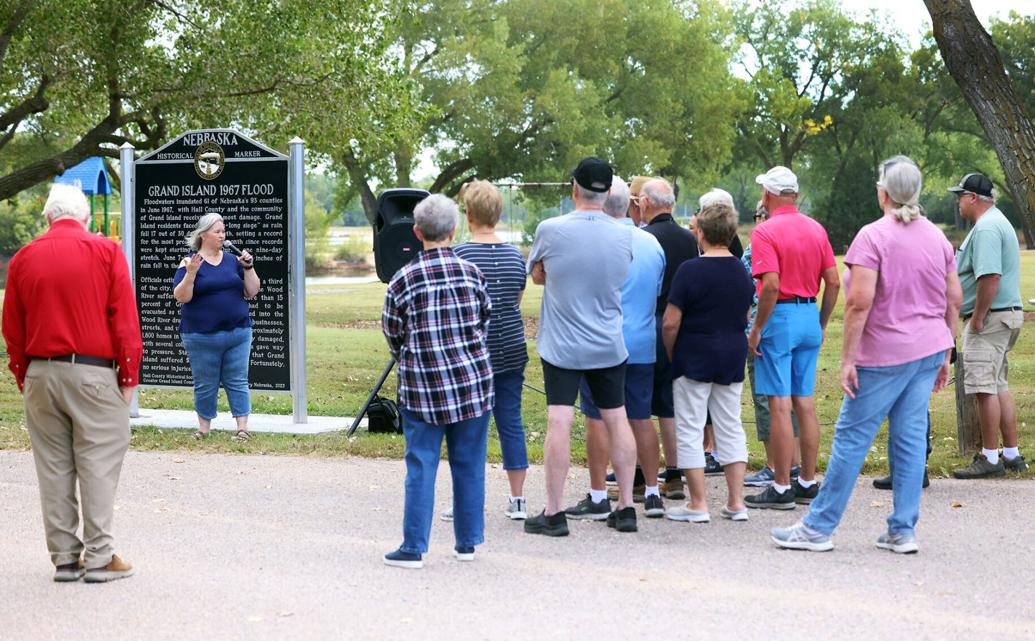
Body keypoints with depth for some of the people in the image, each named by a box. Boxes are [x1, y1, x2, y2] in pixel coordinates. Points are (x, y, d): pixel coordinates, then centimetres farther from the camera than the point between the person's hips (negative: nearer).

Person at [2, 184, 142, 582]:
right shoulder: (106, 252, -2)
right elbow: (125, 320, -5)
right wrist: (129, 376, -2)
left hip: (40, 373, 4)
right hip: (93, 371, -4)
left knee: (54, 467, 8)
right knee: (98, 464, 0)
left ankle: (64, 557, 10)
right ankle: (99, 558, -2)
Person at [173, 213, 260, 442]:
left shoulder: (233, 261, 8)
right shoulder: (190, 262, -3)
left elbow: (252, 292, 8)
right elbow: (181, 296, -11)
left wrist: (248, 267, -6)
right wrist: (191, 273, -24)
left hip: (238, 333, 3)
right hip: (201, 336, -3)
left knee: (238, 381, 2)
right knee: (205, 385, 6)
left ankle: (242, 428, 3)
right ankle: (204, 427, 18)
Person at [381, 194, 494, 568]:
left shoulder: (402, 281, -6)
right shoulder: (472, 273, 0)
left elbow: (393, 337, 4)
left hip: (422, 387, -2)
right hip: (473, 382, 2)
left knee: (421, 467, 2)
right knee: (469, 464, 10)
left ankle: (414, 548, 2)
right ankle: (468, 542, 16)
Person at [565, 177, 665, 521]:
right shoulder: (653, 244, 7)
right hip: (643, 346, 6)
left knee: (597, 419, 0)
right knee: (641, 419, 11)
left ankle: (598, 498, 2)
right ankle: (652, 494, 14)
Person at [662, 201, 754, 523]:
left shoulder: (691, 270, -14)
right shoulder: (742, 272, 6)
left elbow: (671, 323, -14)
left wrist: (671, 355, 1)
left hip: (694, 360, -6)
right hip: (732, 359, 6)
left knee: (690, 430, 2)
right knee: (731, 428, 11)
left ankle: (698, 505, 2)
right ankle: (736, 502, 10)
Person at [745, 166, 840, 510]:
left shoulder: (765, 231, -12)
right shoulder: (816, 229, 9)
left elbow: (771, 286, -21)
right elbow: (833, 282, 7)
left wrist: (757, 329, -13)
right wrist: (821, 324, 16)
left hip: (780, 317, -7)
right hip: (809, 315, 7)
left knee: (780, 405, -4)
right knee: (805, 404, 11)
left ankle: (781, 489, -1)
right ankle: (808, 483, 15)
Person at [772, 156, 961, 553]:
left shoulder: (873, 237, -12)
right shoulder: (938, 239, 8)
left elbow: (859, 303, -18)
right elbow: (954, 301, 11)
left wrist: (848, 360, -14)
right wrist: (944, 354, 19)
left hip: (885, 355, -6)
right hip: (928, 350, 6)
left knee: (851, 438, 0)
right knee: (910, 438, 9)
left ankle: (819, 527, 6)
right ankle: (903, 531, 9)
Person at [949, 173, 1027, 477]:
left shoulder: (986, 228, -17)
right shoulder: (996, 221, 19)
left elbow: (990, 276, -28)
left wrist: (978, 317, -22)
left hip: (990, 318, -11)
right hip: (1008, 315, 11)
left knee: (984, 387, -8)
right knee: (999, 386, 15)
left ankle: (990, 458, -6)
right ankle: (1012, 454, 19)